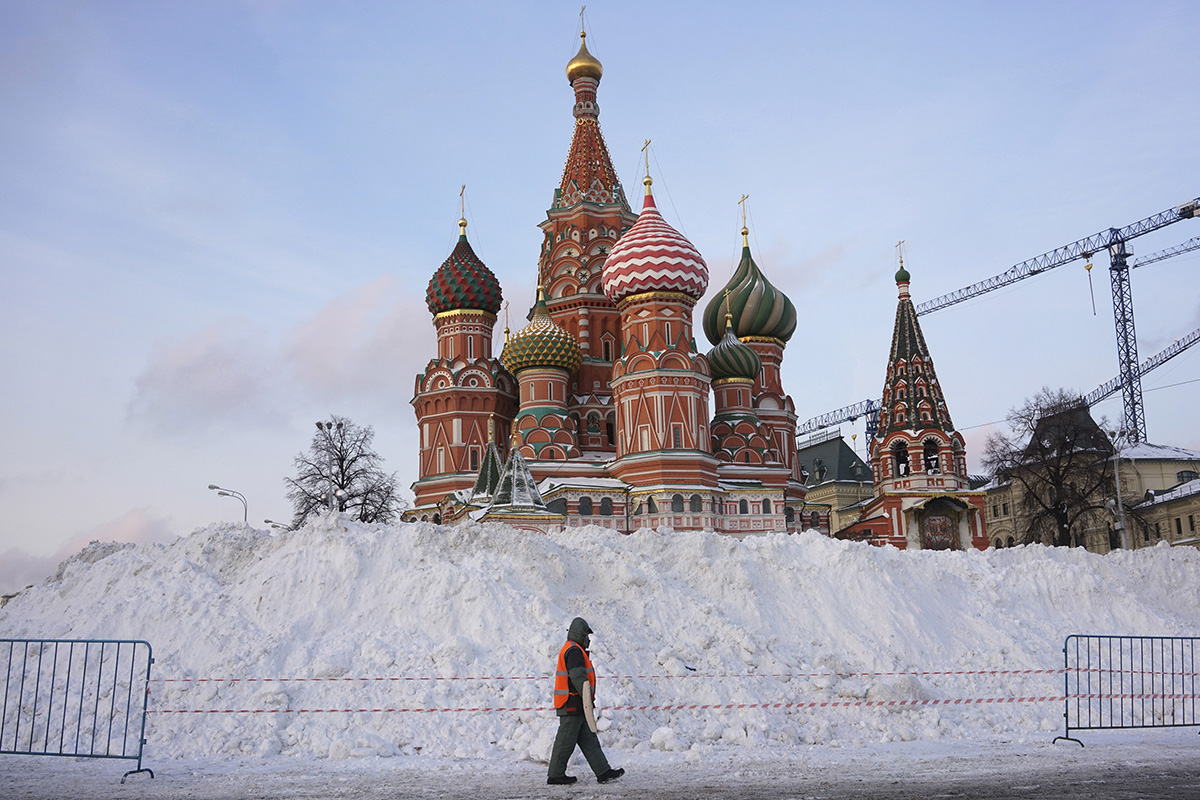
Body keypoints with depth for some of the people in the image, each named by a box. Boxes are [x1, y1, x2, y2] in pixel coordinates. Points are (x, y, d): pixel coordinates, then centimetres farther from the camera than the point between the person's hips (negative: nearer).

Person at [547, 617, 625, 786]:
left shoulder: (570, 650, 21)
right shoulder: (574, 651, -14)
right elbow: (578, 677, -23)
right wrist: (587, 700, -24)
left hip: (574, 706, 11)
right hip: (573, 704, -11)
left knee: (589, 740, 8)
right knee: (566, 740, -3)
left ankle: (603, 772, 9)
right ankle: (555, 775, 5)